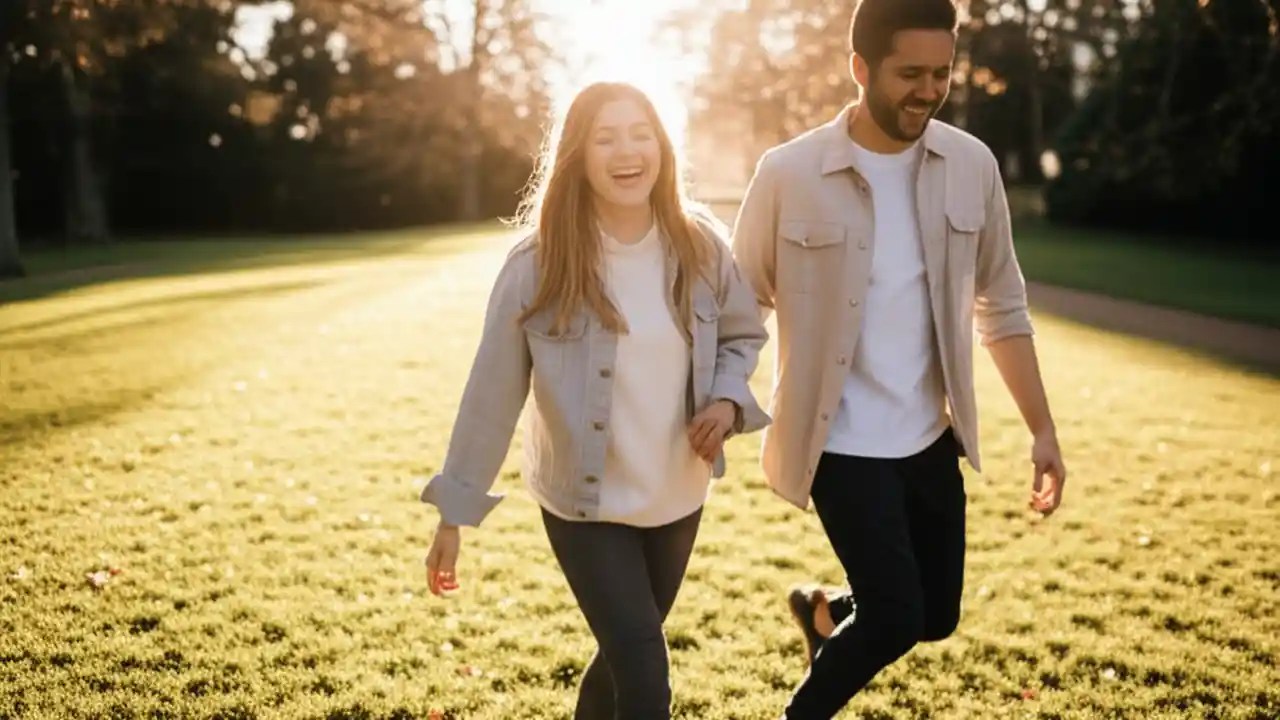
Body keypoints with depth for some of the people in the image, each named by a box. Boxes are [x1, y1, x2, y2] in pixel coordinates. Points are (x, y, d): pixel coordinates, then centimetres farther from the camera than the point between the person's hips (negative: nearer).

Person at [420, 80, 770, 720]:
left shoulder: (701, 248, -9)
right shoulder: (537, 266, -18)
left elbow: (743, 335, 8)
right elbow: (492, 394, -14)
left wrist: (729, 400, -13)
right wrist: (452, 514, -10)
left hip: (676, 497, 4)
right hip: (583, 503, -4)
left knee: (626, 653, 22)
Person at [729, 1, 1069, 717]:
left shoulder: (972, 165, -3)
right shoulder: (789, 174, -13)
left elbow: (1003, 306, 6)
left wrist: (1043, 429, 6)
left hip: (931, 437, 5)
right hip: (841, 442, -4)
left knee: (934, 618, 14)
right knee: (895, 617, -8)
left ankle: (824, 611, 45)